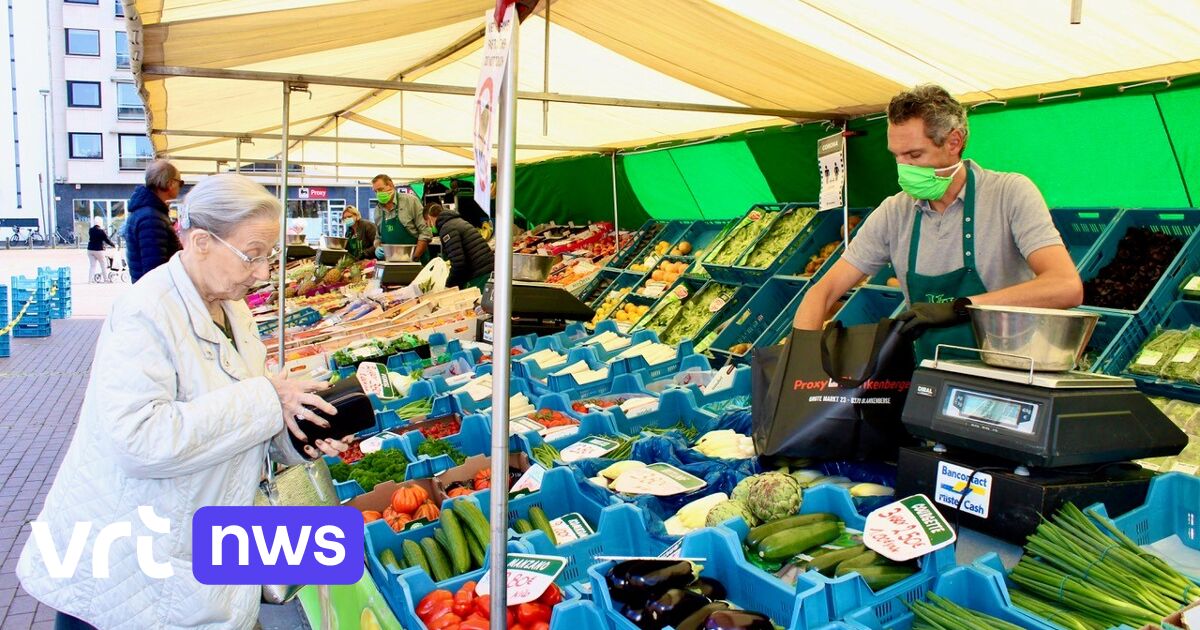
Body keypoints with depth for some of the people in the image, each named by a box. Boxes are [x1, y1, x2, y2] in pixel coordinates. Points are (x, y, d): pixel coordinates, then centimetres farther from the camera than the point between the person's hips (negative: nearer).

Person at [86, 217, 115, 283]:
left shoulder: (90, 230, 6)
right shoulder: (101, 231, -13)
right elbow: (107, 240, -9)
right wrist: (114, 245, 5)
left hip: (90, 250, 6)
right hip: (98, 250, -6)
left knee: (92, 265, 10)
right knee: (103, 265, 5)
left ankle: (90, 279, 7)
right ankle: (106, 279, 7)